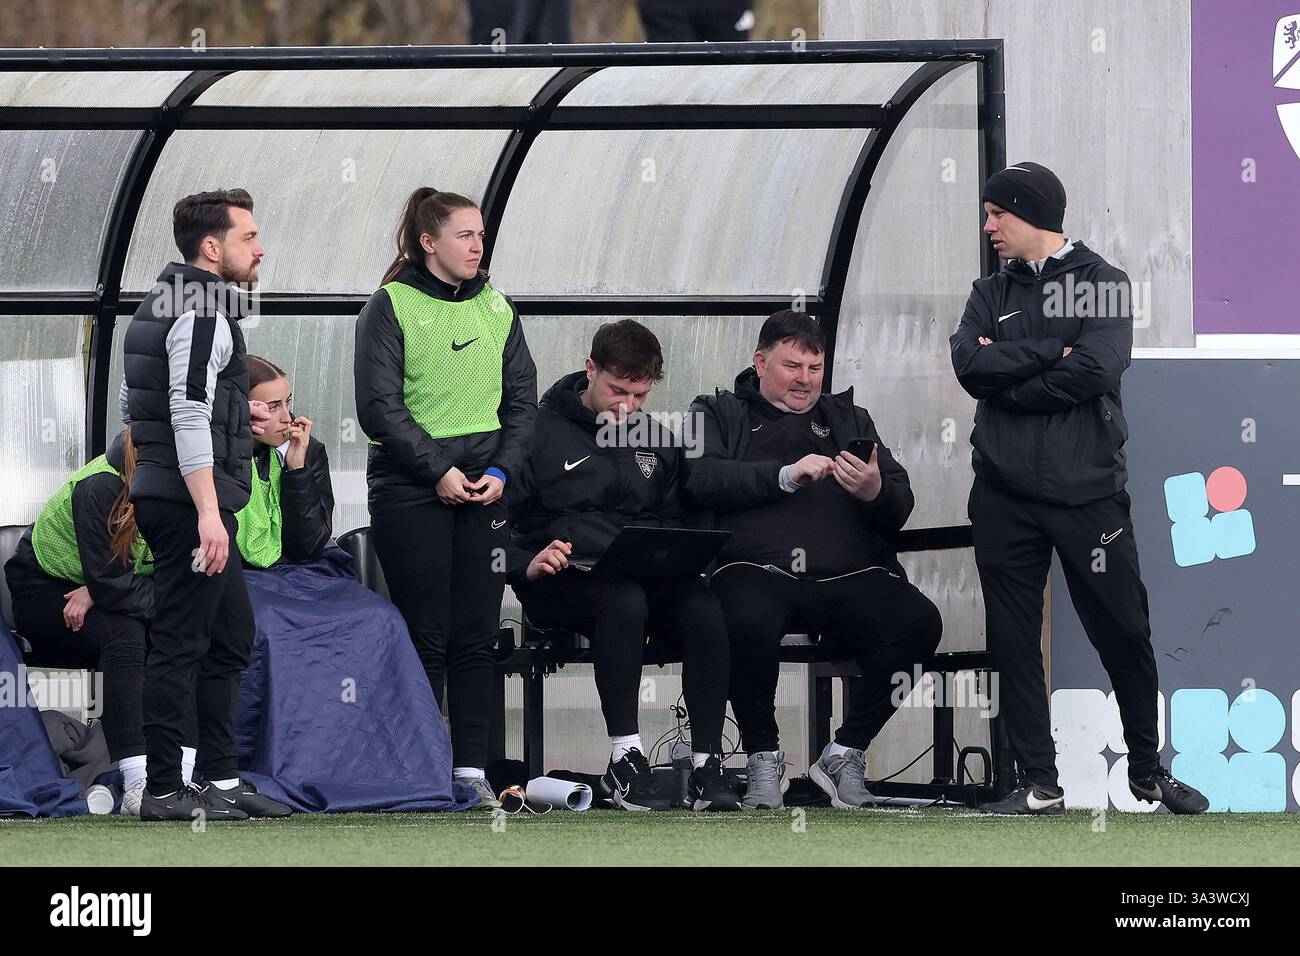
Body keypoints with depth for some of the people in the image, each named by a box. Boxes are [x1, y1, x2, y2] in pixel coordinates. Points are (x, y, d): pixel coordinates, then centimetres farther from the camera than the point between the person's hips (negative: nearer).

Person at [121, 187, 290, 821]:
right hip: (189, 500, -11)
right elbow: (189, 418, -23)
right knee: (180, 644, -7)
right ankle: (163, 791, -4)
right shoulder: (204, 314, -15)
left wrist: (229, 417, 21)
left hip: (162, 495, 11)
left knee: (232, 636, 16)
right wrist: (208, 513, -27)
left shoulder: (159, 307, 17)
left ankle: (222, 777, 19)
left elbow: (134, 406, 24)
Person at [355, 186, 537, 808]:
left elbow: (523, 400, 13)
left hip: (485, 492, 5)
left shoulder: (497, 310, 13)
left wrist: (500, 470, -3)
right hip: (409, 493, -5)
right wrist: (439, 470, -14)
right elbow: (379, 405, -9)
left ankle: (470, 772, 4)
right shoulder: (391, 307, -3)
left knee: (477, 638, 1)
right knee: (424, 636, -5)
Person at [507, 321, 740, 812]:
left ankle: (707, 766, -30)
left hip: (647, 572, 4)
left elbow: (675, 522, 25)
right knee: (625, 602, -40)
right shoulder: (540, 431, 4)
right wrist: (527, 565, -18)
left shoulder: (656, 441, 21)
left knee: (704, 610, -30)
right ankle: (625, 759, -37)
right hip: (563, 578, -4)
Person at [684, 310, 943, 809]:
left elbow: (899, 510, 18)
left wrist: (875, 492, -6)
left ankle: (846, 752, -10)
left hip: (847, 575, 3)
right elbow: (702, 478, -1)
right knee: (750, 623, -39)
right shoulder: (719, 414, 21)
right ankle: (764, 757, -14)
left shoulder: (849, 420, 29)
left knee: (919, 622, -27)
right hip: (756, 570, -3)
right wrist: (785, 476, -10)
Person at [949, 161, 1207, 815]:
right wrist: (1050, 354, -11)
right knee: (1014, 641, 1)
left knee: (1124, 634, 1)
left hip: (1087, 488, -3)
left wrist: (1005, 375, -6)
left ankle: (1148, 771, 16)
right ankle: (1040, 785, 7)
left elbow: (1097, 369, -14)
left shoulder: (1100, 284, 2)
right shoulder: (991, 294, 14)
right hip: (1005, 496, 3)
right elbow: (969, 365, -4)